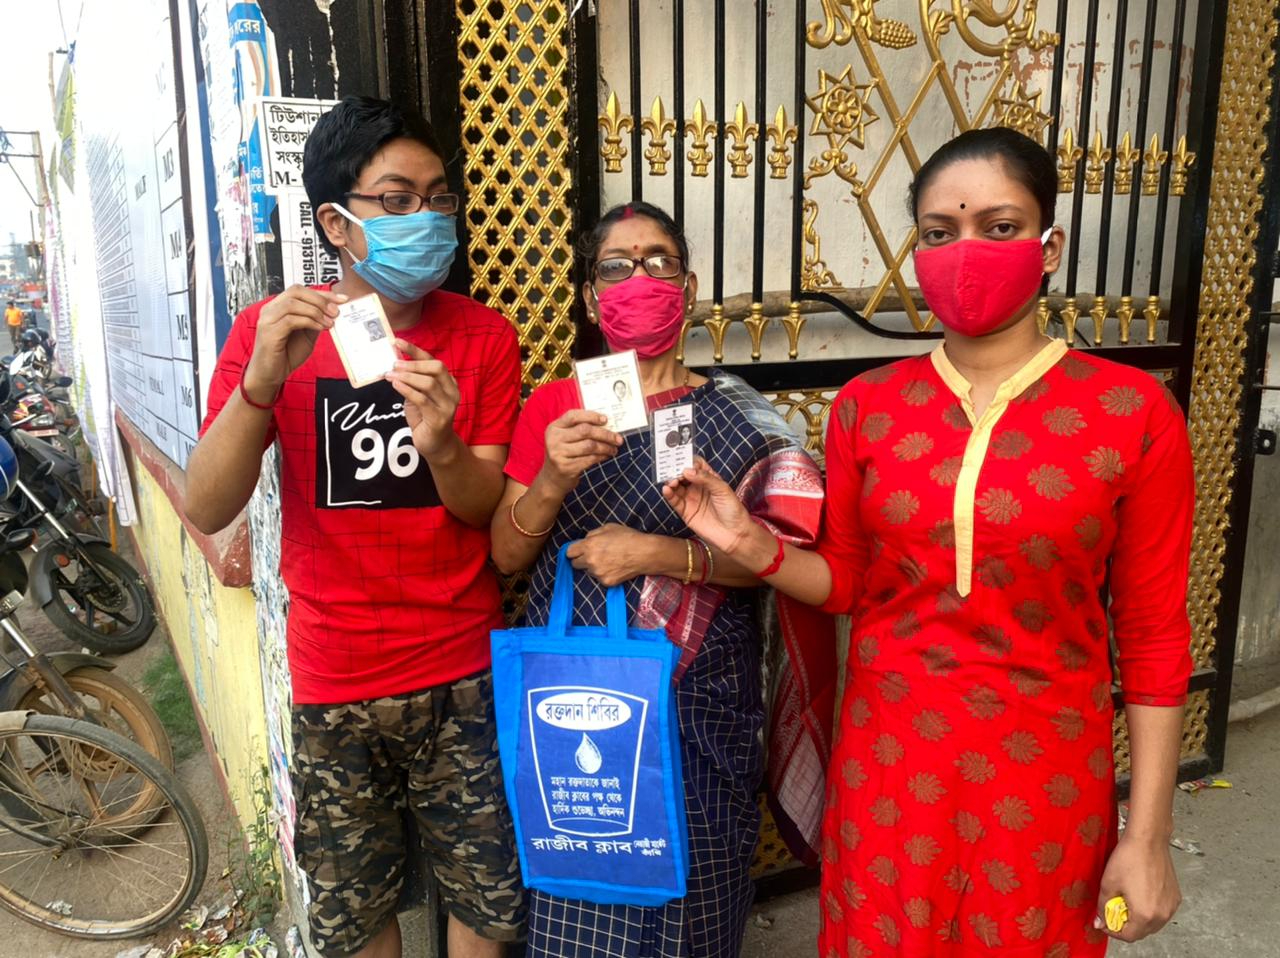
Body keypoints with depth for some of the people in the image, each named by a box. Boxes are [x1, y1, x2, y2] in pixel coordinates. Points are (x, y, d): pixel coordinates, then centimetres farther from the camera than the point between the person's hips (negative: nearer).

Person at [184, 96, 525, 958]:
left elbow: (491, 512, -6)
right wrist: (262, 381, -28)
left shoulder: (483, 337, -3)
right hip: (334, 684, 0)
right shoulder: (272, 330, -4)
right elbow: (207, 512, -12)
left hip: (464, 674, 0)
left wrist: (442, 447, -28)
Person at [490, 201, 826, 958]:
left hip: (698, 707, -1)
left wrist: (654, 553, -18)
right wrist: (552, 478, -19)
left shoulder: (739, 418, -2)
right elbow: (507, 554, 0)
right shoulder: (553, 405, 4)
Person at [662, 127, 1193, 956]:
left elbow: (1155, 636, -5)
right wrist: (753, 546, -15)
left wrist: (1148, 836, -3)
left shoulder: (1133, 412, -11)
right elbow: (848, 582, 5)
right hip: (887, 761, 2)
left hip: (1043, 772, -1)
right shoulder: (867, 405, -4)